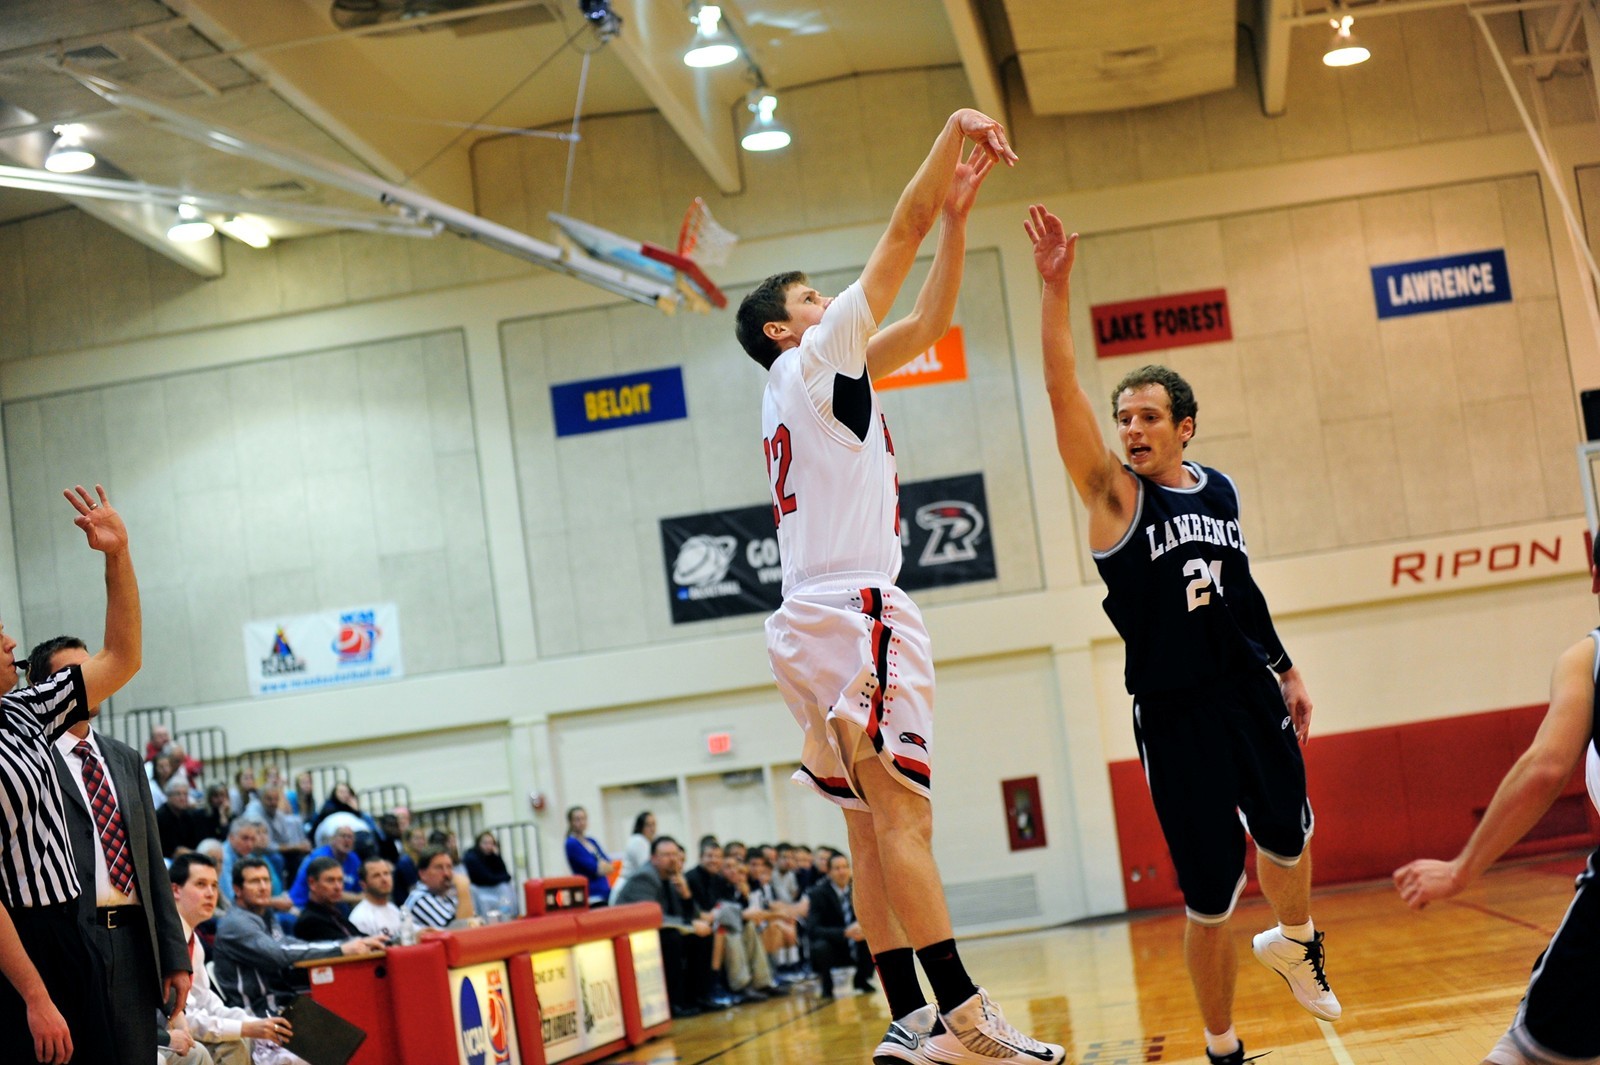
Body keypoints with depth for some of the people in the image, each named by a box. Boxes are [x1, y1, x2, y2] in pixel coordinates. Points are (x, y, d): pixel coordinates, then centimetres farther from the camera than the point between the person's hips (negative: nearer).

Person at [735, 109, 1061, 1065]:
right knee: (902, 816, -15)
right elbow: (903, 232, 0)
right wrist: (957, 129, 6)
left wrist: (959, 213, 21)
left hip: (814, 619, 10)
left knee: (876, 828, 5)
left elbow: (927, 325, 26)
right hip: (855, 608, -10)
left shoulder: (815, 387, 25)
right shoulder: (814, 359, 0)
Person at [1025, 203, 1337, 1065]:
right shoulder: (1113, 493, -7)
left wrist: (1284, 670, 21)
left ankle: (1294, 944, 52)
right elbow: (1062, 392, -20)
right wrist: (1056, 287, -28)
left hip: (1248, 691, 5)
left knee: (1287, 840, 19)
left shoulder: (1219, 491, 8)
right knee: (1209, 895, -1)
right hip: (1174, 711, -5)